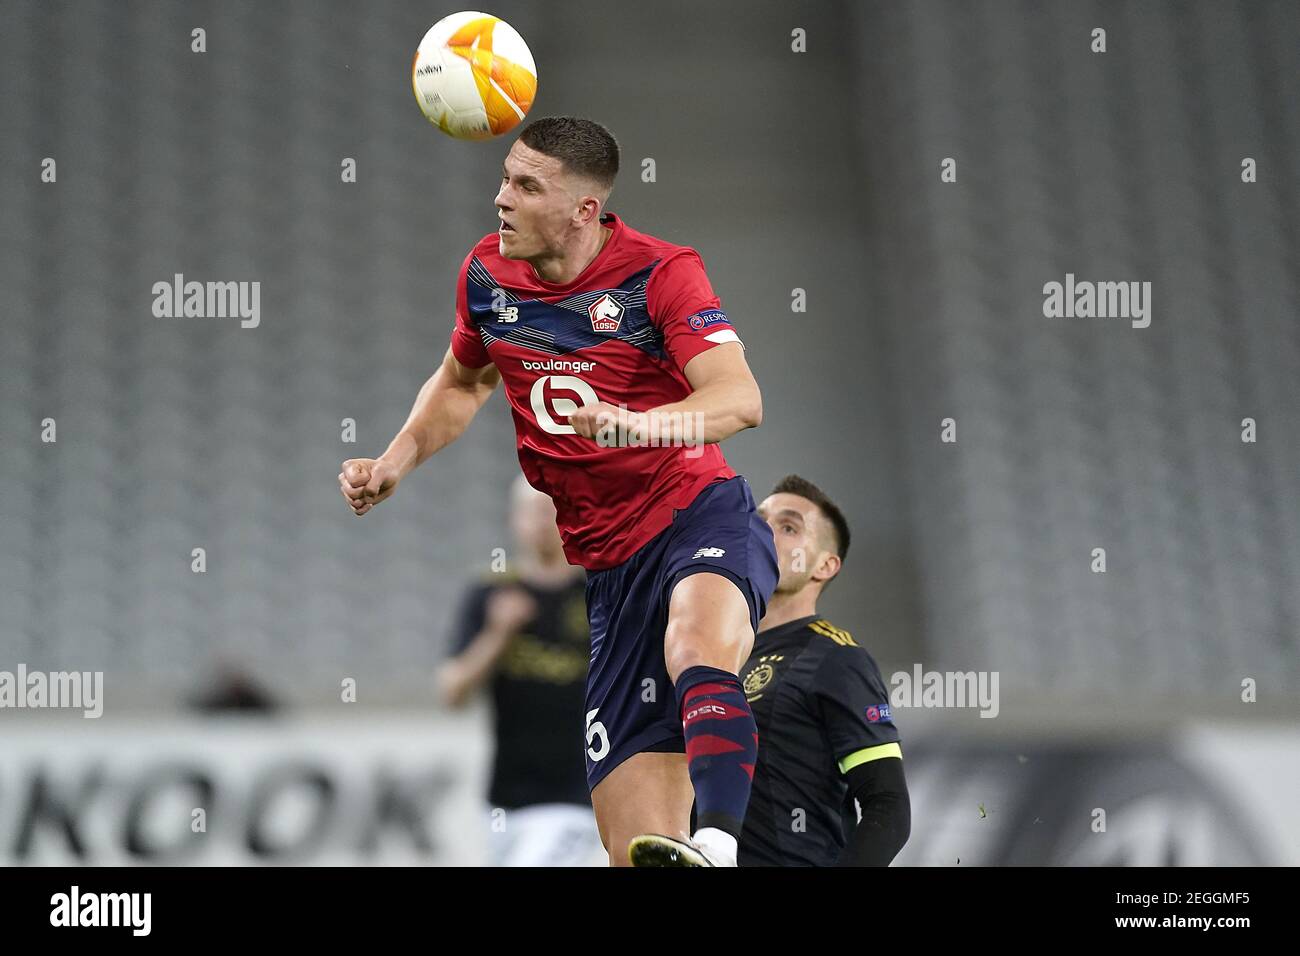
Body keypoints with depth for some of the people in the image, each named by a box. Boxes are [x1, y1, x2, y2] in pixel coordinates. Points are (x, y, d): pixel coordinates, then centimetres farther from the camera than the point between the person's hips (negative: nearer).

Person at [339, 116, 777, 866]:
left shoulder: (659, 273, -11)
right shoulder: (488, 275, 6)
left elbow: (741, 400, -26)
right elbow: (463, 382, 28)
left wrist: (640, 424, -44)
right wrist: (396, 463, 13)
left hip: (701, 517, -6)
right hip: (611, 564, 6)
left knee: (698, 633, -44)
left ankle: (715, 846, -61)